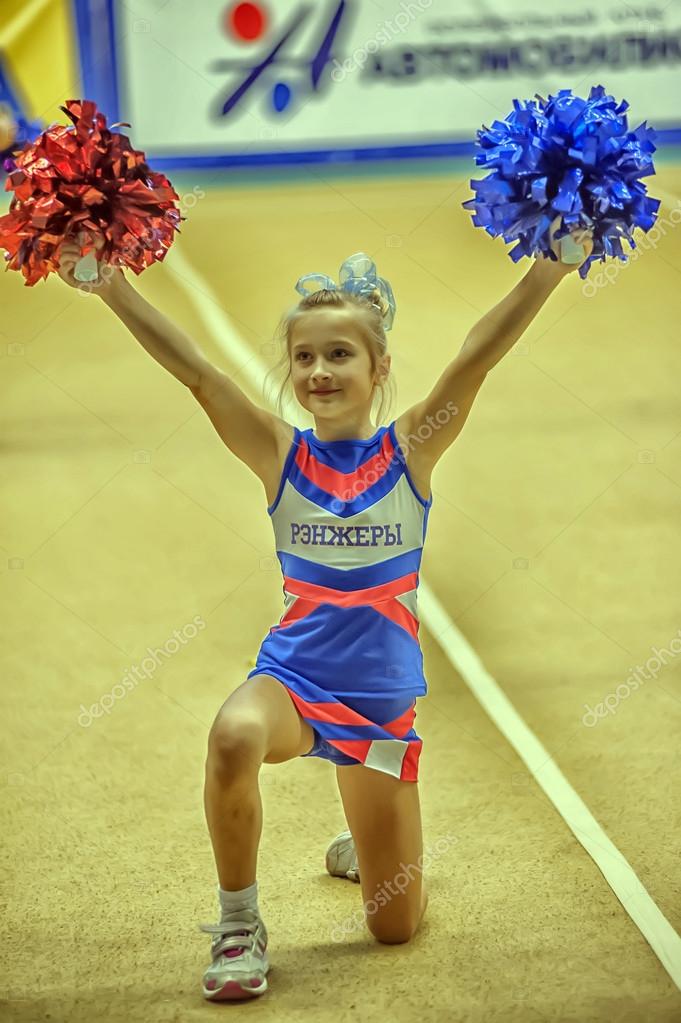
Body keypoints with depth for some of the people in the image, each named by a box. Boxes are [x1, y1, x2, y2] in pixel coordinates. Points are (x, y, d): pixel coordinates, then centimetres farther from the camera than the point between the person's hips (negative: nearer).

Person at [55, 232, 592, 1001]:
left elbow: (478, 356, -19)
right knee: (233, 738, -39)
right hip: (292, 678, -1)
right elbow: (190, 368, -16)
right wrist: (110, 283, -27)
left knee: (396, 926, 9)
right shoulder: (278, 454, -6)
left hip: (381, 699, 1)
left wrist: (556, 259, -30)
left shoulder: (411, 450, -7)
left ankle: (363, 846, 47)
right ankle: (239, 925, -14)